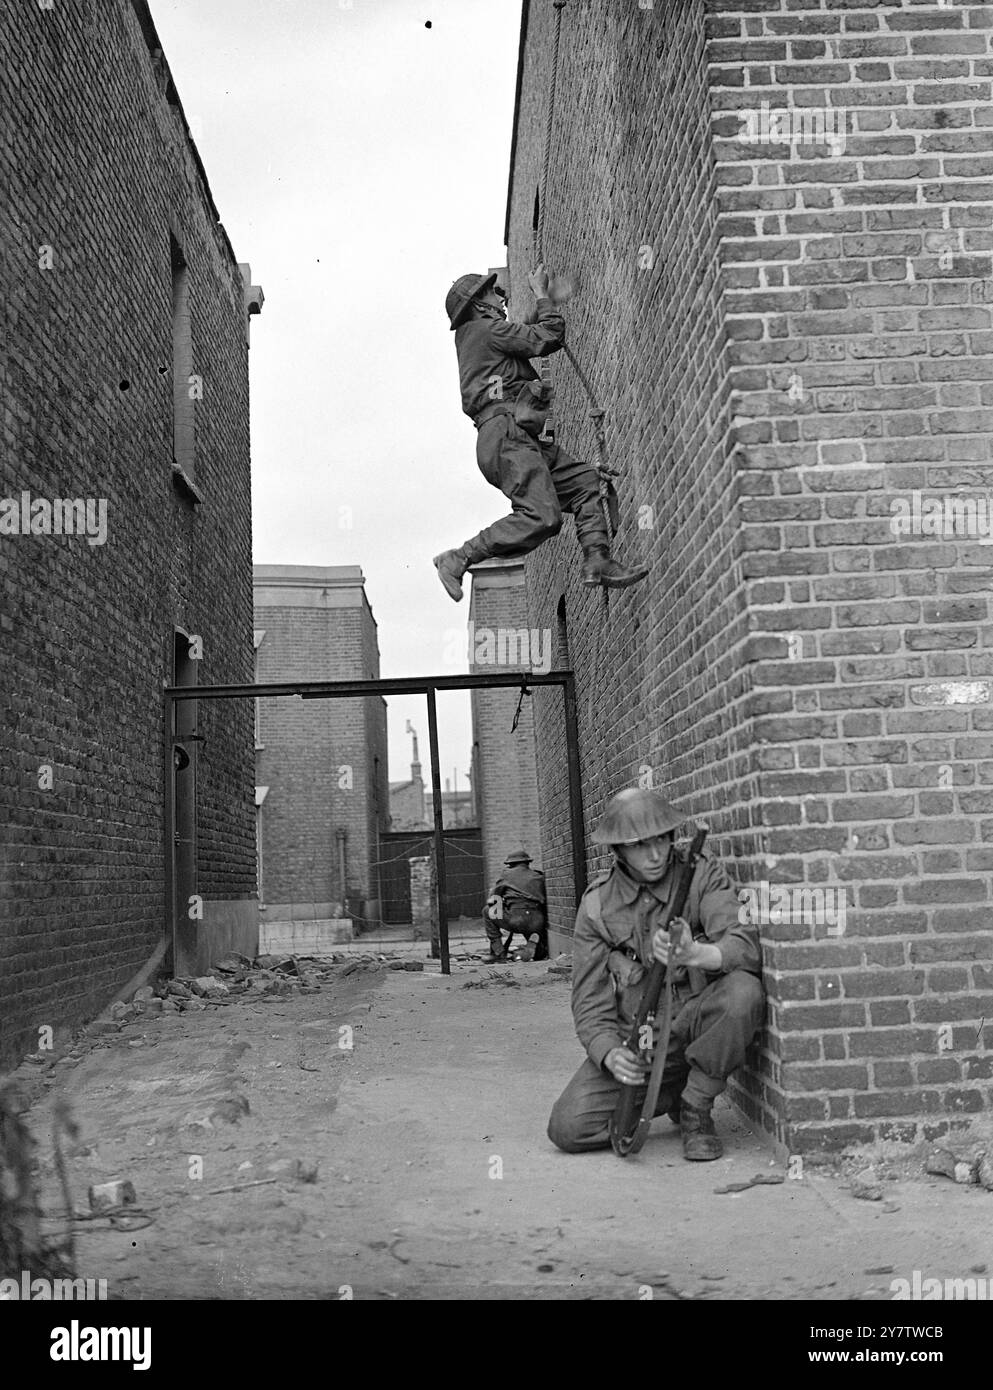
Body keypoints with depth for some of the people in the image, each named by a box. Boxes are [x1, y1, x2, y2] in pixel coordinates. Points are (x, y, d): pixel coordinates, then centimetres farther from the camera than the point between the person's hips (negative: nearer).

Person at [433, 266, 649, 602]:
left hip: (519, 439, 11)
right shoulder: (488, 330, 1)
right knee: (541, 517, -22)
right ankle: (457, 559, -19)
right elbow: (549, 337, -2)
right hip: (504, 432, -11)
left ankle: (597, 563, -7)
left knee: (583, 480, 5)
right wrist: (541, 292, 11)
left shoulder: (471, 337, 30)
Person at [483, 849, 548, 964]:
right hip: (537, 924, 4)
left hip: (516, 921, -4)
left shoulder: (505, 876, 15)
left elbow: (491, 901, 19)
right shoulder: (539, 877, 22)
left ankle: (498, 953, 11)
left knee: (487, 912, 19)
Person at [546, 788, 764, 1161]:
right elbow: (590, 1001, 1)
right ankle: (665, 1099, 14)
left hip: (694, 1027, -2)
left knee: (743, 991, -33)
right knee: (567, 1127, -17)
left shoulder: (703, 876, -4)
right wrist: (609, 1053, -20)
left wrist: (695, 954, -42)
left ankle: (695, 1109, -9)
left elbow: (747, 946, -20)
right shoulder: (597, 905, 1)